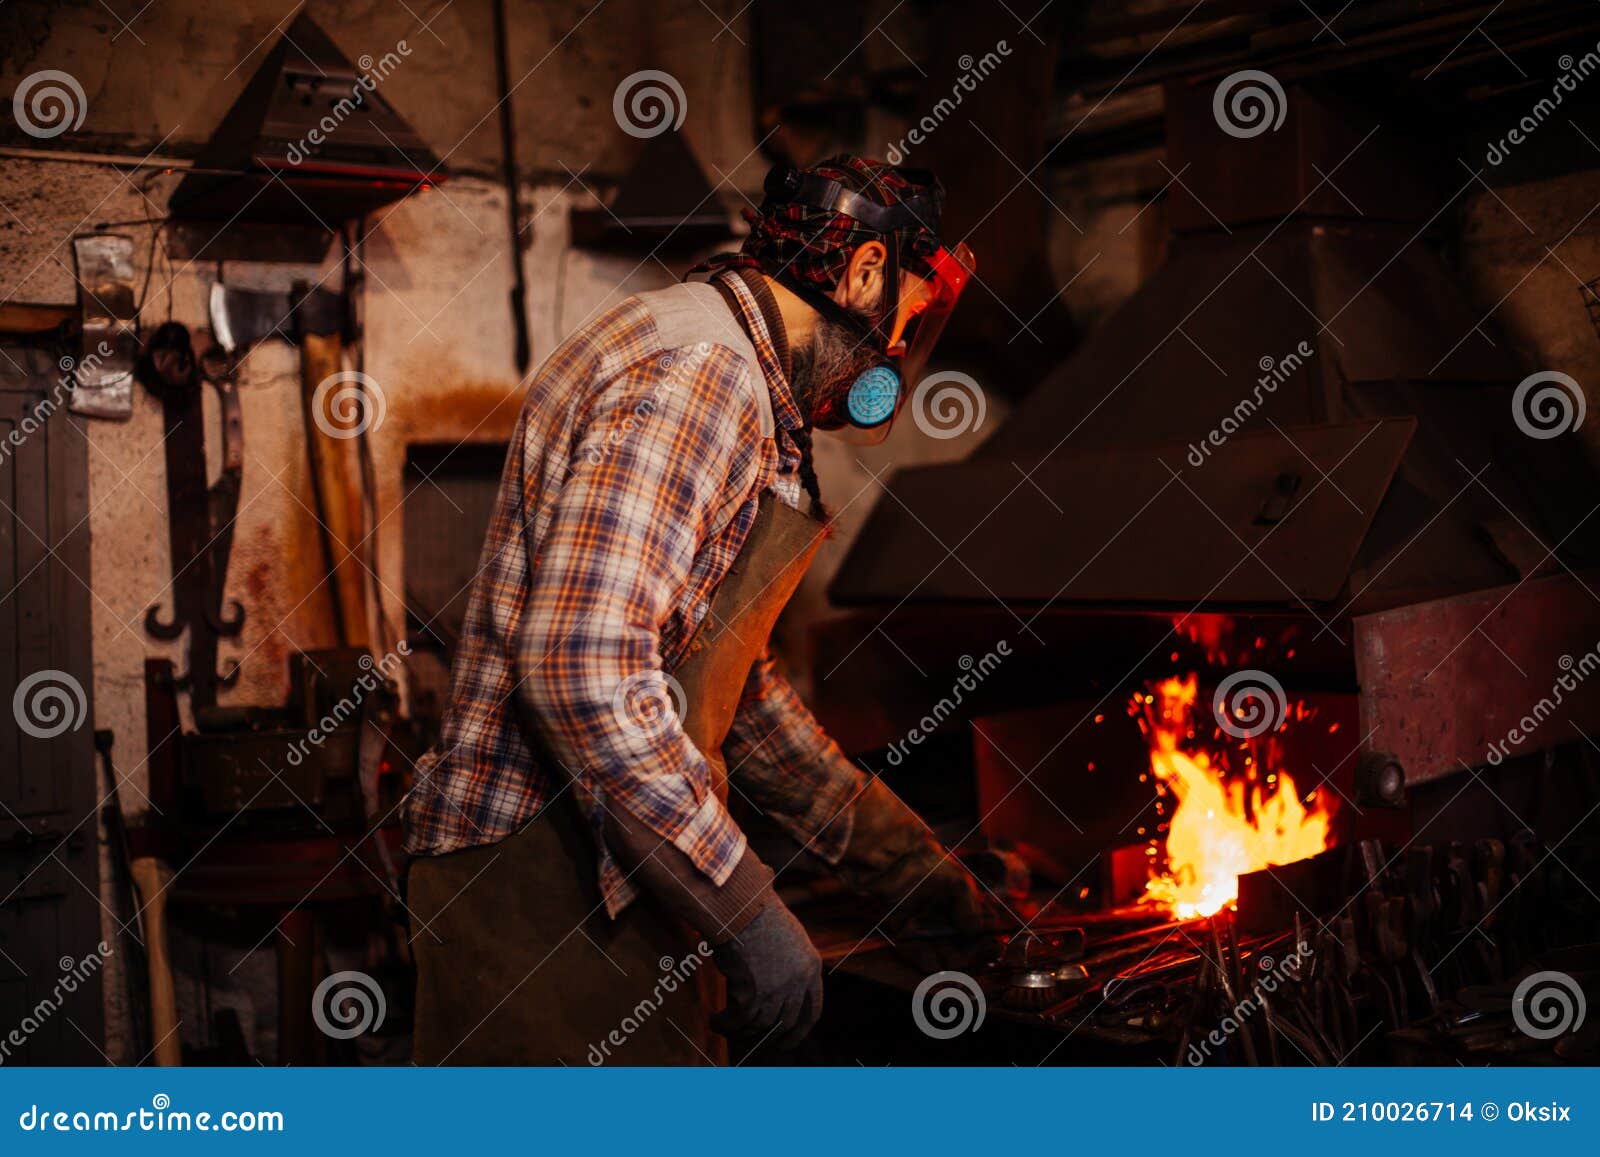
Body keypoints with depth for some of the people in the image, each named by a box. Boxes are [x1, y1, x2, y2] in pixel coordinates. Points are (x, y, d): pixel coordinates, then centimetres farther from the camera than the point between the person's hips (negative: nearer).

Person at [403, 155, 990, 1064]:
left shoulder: (739, 384, 20)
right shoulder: (696, 372, -16)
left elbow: (735, 684, 25)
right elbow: (583, 671, -28)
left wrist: (901, 856, 25)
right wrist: (751, 914, -23)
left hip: (621, 874, 10)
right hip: (541, 881, -10)